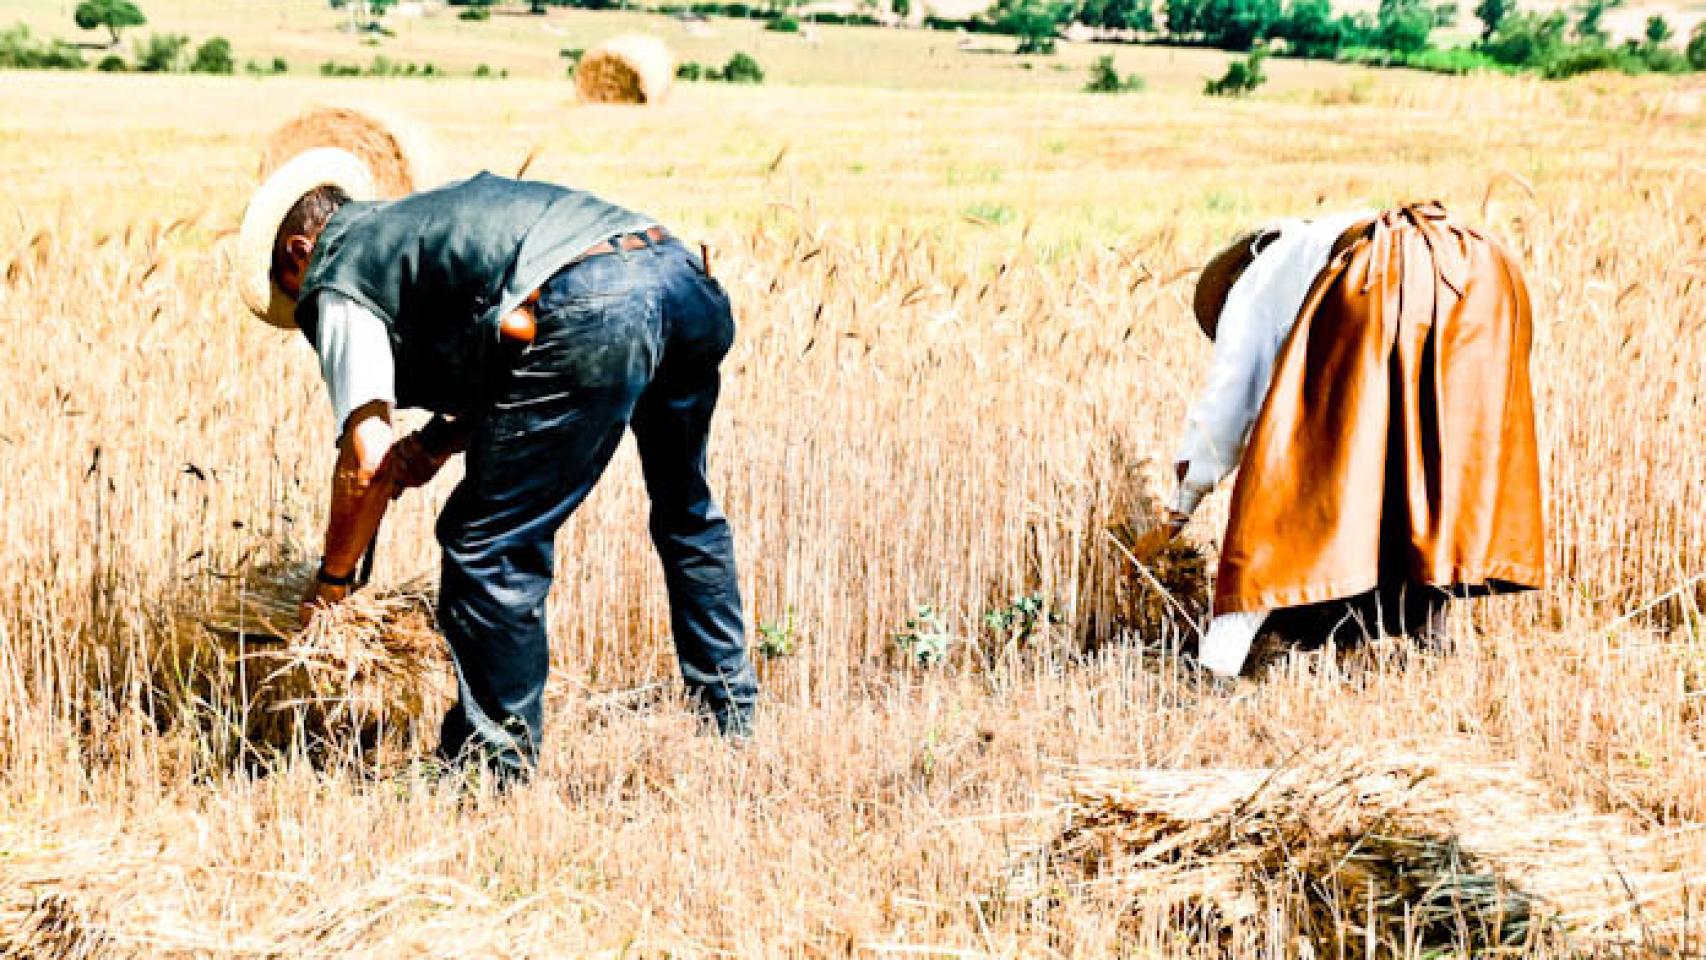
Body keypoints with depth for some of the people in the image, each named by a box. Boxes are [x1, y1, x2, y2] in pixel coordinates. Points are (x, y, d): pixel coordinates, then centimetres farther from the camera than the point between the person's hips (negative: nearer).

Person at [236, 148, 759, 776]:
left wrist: (331, 578, 17)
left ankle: (497, 762, 11)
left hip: (590, 315, -9)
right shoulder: (427, 217, 37)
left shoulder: (336, 277, 13)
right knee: (686, 511, 30)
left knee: (490, 547, 5)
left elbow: (368, 461, 4)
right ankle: (730, 715, 42)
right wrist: (439, 441, 29)